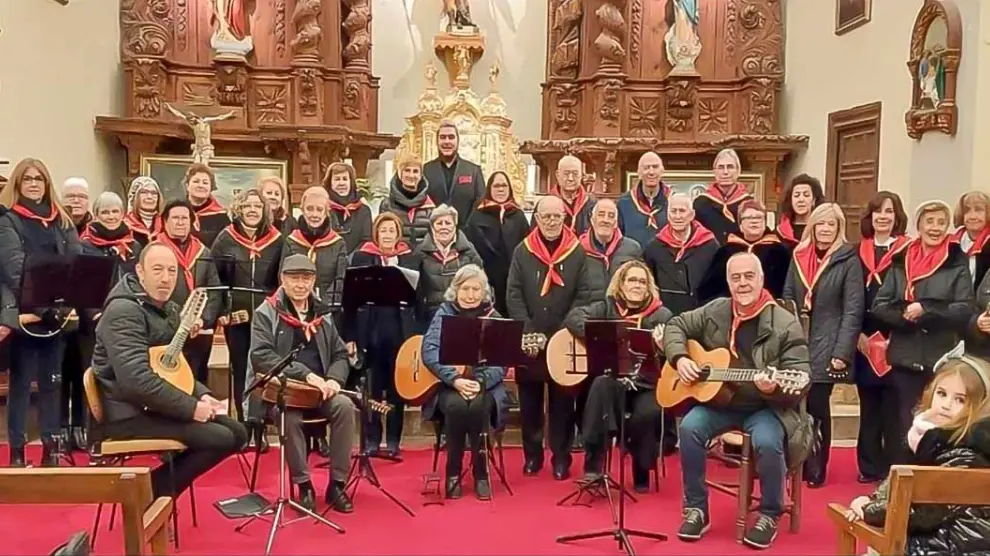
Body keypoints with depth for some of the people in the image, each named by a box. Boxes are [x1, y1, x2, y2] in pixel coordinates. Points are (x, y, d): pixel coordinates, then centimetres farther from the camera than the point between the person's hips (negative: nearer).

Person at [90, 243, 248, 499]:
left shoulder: (168, 308, 12)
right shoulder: (123, 311, -17)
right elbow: (137, 379, -29)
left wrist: (202, 396, 4)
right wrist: (191, 407, -22)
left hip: (159, 404, 10)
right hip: (130, 412, -10)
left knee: (236, 433, 4)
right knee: (220, 439, -20)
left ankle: (157, 488, 6)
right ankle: (153, 492, -3)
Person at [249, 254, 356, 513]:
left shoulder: (322, 314, 13)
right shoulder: (266, 313, -2)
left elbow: (340, 354, 15)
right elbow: (261, 357, -16)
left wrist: (334, 379, -8)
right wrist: (305, 374, -24)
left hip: (320, 389, 4)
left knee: (345, 406, -26)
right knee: (290, 416, -36)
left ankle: (337, 484, -15)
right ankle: (303, 485, -17)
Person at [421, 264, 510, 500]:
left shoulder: (493, 317, 4)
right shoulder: (445, 313, 3)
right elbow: (429, 351, -11)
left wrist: (480, 382, -23)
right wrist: (455, 380, -23)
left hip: (484, 383, 0)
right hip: (448, 383, 0)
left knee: (478, 406, -32)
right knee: (456, 406, -33)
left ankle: (481, 473, -12)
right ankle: (453, 473, -11)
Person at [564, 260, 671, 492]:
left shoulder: (662, 316, 3)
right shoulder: (608, 307, 7)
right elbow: (573, 317, -8)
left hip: (647, 386, 0)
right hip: (614, 381, 0)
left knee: (648, 413, -30)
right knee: (602, 384, -33)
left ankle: (642, 473, 2)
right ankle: (593, 465, -27)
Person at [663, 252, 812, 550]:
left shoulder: (785, 325, -12)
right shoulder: (714, 311, 1)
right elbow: (676, 326, 13)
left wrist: (773, 388, -36)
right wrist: (680, 359, -6)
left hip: (768, 407, -3)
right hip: (719, 401, 4)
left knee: (767, 441, -33)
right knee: (690, 426, -24)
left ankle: (770, 515, -4)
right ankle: (696, 509, -6)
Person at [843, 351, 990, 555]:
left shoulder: (966, 459, -22)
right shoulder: (937, 440, 5)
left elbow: (925, 512, -24)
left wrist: (869, 510, -12)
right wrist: (871, 500, -7)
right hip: (937, 537, 8)